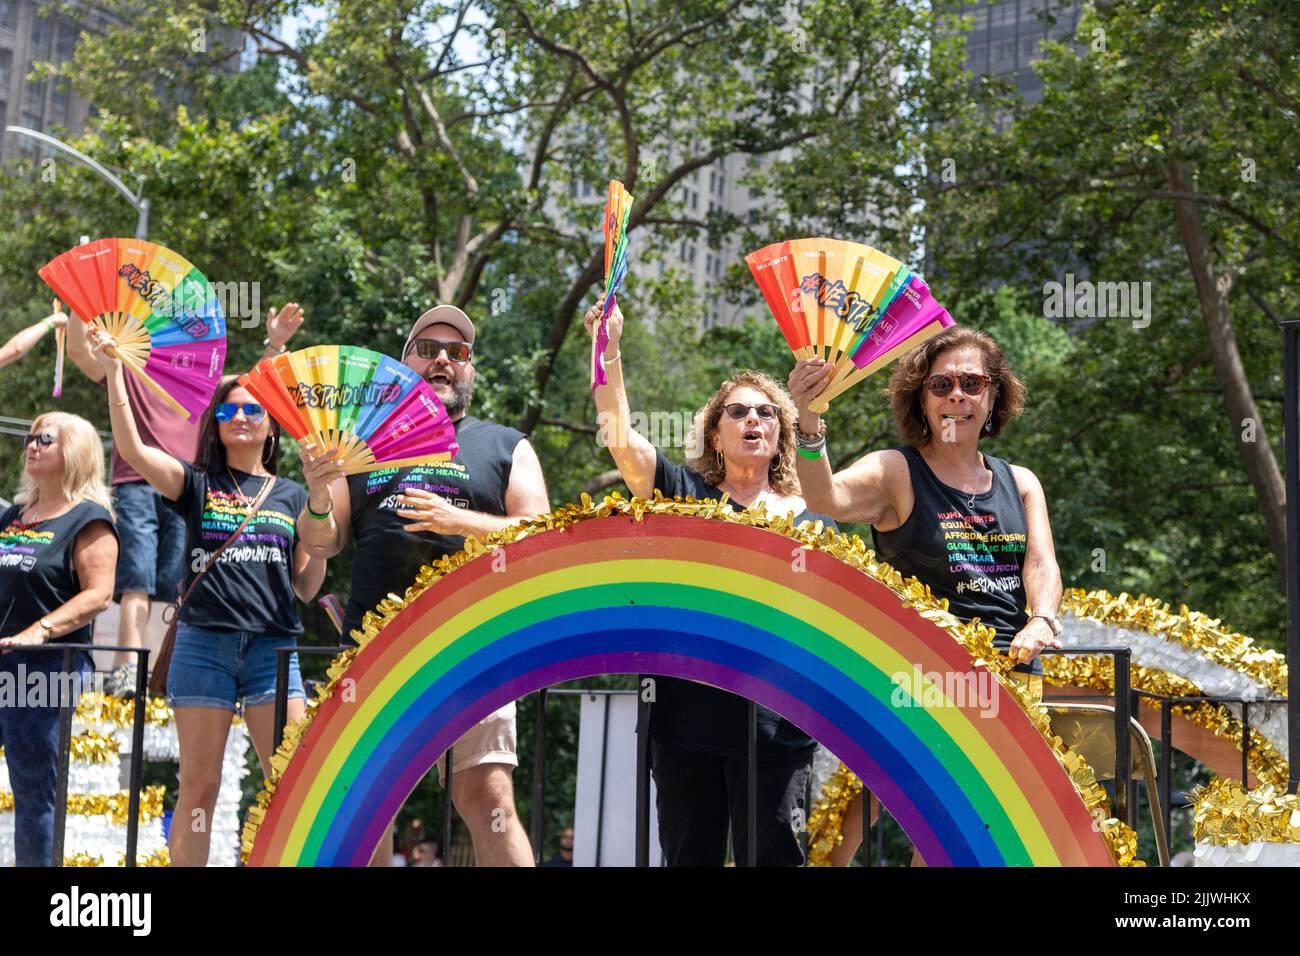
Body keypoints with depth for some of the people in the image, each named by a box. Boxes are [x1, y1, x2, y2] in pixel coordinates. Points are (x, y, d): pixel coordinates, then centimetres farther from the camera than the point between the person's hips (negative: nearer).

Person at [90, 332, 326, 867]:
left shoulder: (292, 496, 16)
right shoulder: (197, 483, 11)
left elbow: (306, 587, 15)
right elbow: (131, 447, -6)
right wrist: (113, 370, -11)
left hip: (274, 646, 1)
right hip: (204, 642, -1)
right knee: (199, 787, -1)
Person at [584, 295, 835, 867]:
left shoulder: (810, 516, 12)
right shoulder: (685, 493, 9)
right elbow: (621, 438, -5)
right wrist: (610, 349, -13)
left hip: (777, 725, 0)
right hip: (689, 716, 0)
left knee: (773, 857, 2)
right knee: (688, 856, 8)